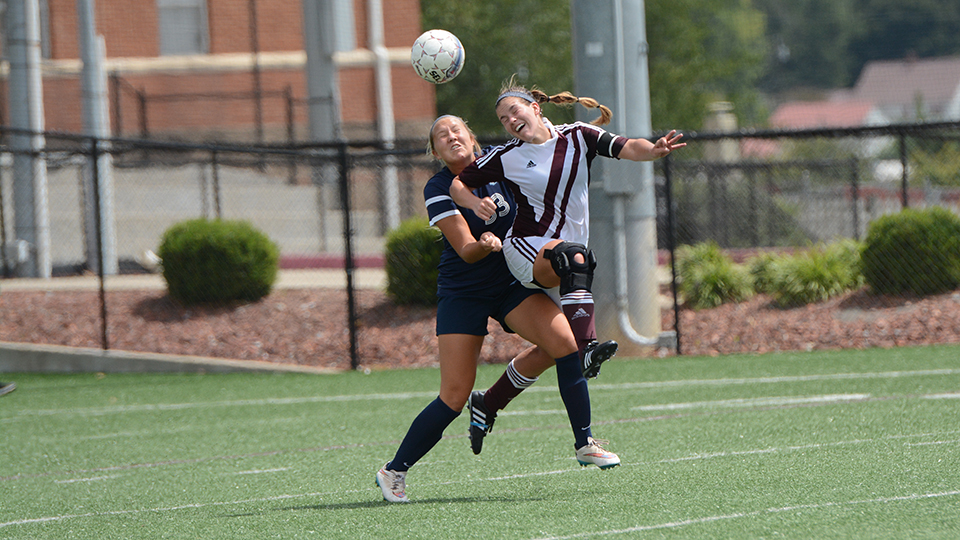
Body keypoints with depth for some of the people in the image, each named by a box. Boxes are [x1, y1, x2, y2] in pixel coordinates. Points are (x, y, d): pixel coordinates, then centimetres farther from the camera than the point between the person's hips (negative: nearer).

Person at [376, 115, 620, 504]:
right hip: (463, 292, -3)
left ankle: (584, 443, -7)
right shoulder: (438, 191, -13)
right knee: (454, 396, -9)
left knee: (563, 342, -22)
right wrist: (485, 245, -42)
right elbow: (465, 251, -22)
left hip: (513, 280, 4)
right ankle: (394, 472, 7)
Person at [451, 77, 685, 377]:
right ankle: (585, 350, -54)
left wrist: (653, 151, -33)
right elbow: (458, 185, 10)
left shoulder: (577, 137, 2)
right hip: (526, 250, -5)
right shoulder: (505, 157, 1)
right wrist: (477, 205, -12)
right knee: (573, 255, -38)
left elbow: (627, 148, -11)